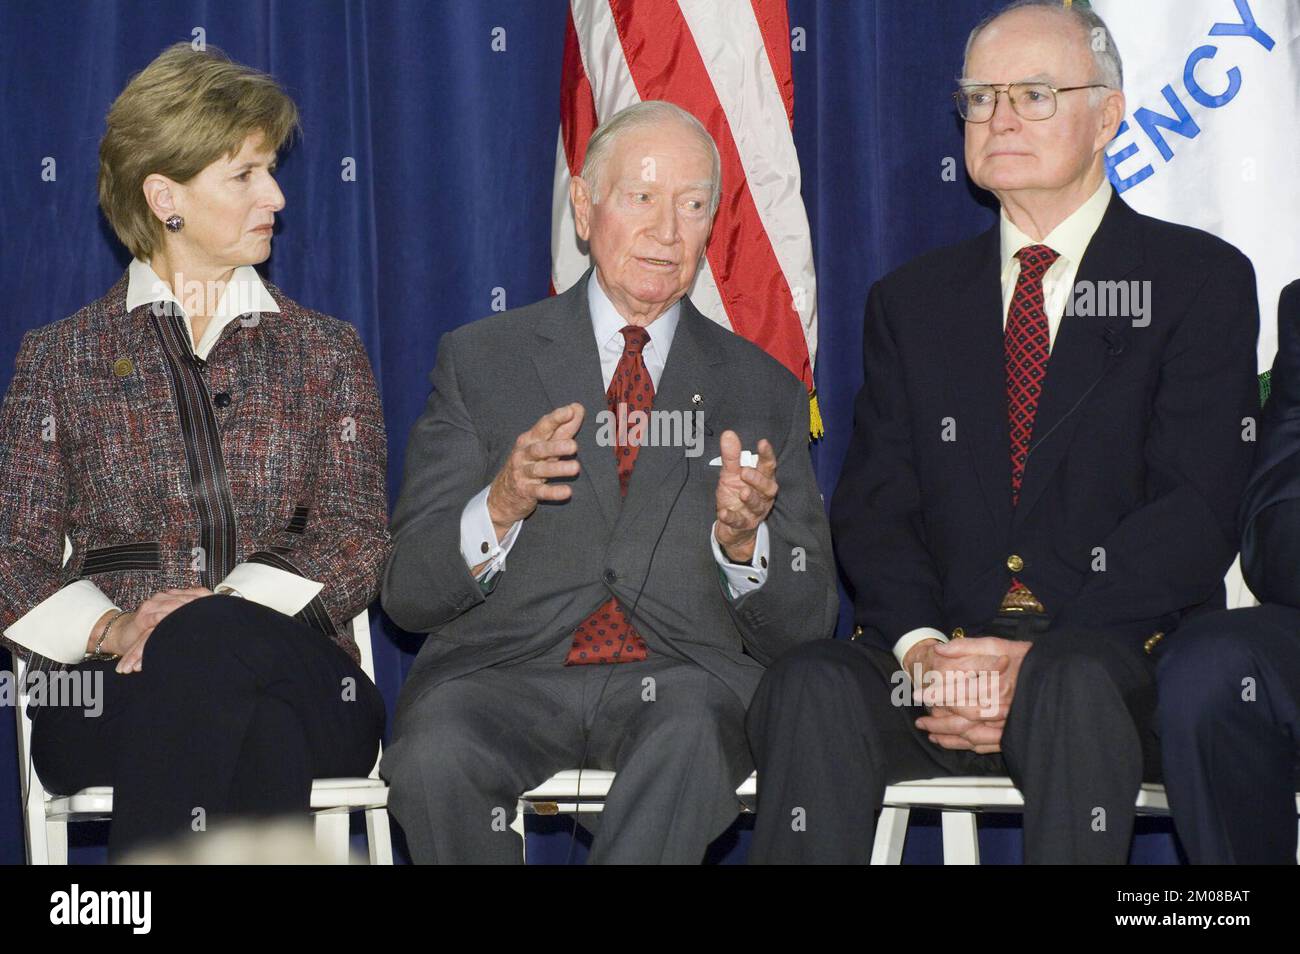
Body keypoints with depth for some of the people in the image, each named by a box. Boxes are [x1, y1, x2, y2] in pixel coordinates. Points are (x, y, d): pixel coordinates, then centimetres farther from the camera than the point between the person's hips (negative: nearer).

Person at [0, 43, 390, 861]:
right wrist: (107, 627, -15)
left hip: (296, 671, 1)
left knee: (206, 648, -37)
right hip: (102, 700, -1)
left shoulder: (326, 351, 18)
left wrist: (228, 609, -15)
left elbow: (358, 538, 5)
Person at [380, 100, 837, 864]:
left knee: (690, 737, -35)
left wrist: (745, 542, -11)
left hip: (685, 676, 0)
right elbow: (407, 592, 4)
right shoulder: (480, 361, 11)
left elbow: (806, 624, 11)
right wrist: (499, 509, -17)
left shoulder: (766, 392, 15)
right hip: (506, 671, 0)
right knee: (434, 755, -33)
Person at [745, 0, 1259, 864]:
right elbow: (872, 510, 10)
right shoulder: (912, 302, 19)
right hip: (942, 653, 3)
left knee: (1074, 681, -37)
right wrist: (922, 646, -13)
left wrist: (1036, 656, -17)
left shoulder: (1200, 281, 7)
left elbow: (1194, 513, -5)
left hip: (1122, 659, -3)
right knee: (813, 686, -28)